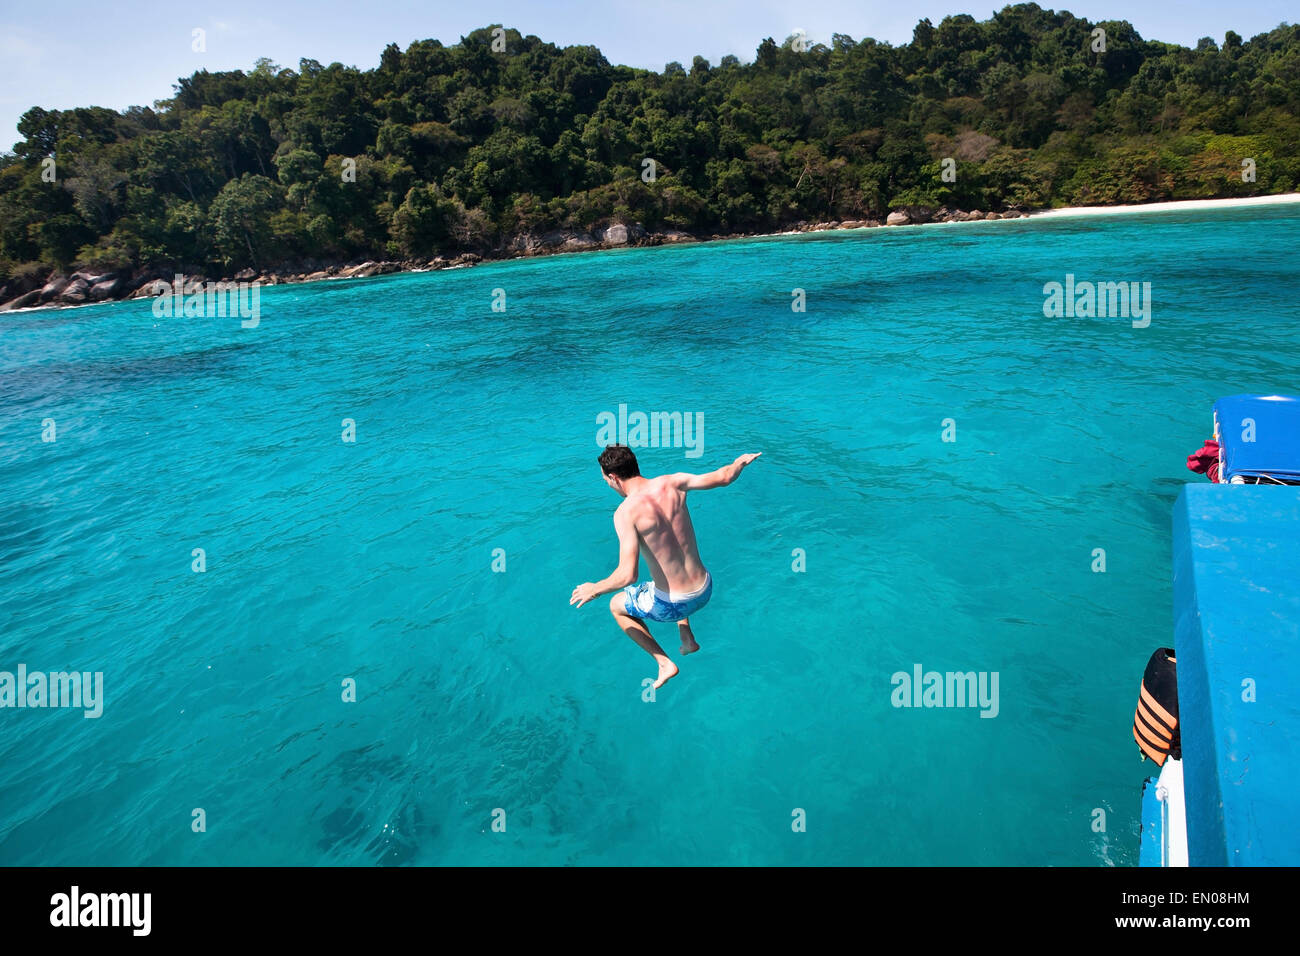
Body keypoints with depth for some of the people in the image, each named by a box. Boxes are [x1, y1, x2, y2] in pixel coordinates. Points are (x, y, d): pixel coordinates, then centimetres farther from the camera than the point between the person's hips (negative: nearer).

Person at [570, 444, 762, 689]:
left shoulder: (626, 512, -21)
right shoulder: (672, 483, -6)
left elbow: (628, 576, -27)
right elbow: (724, 477, 5)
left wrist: (595, 589, -9)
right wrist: (741, 462, 27)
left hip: (672, 605, -6)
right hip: (705, 592, 6)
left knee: (616, 606, 26)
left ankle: (664, 663, 18)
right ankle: (688, 639, 35)